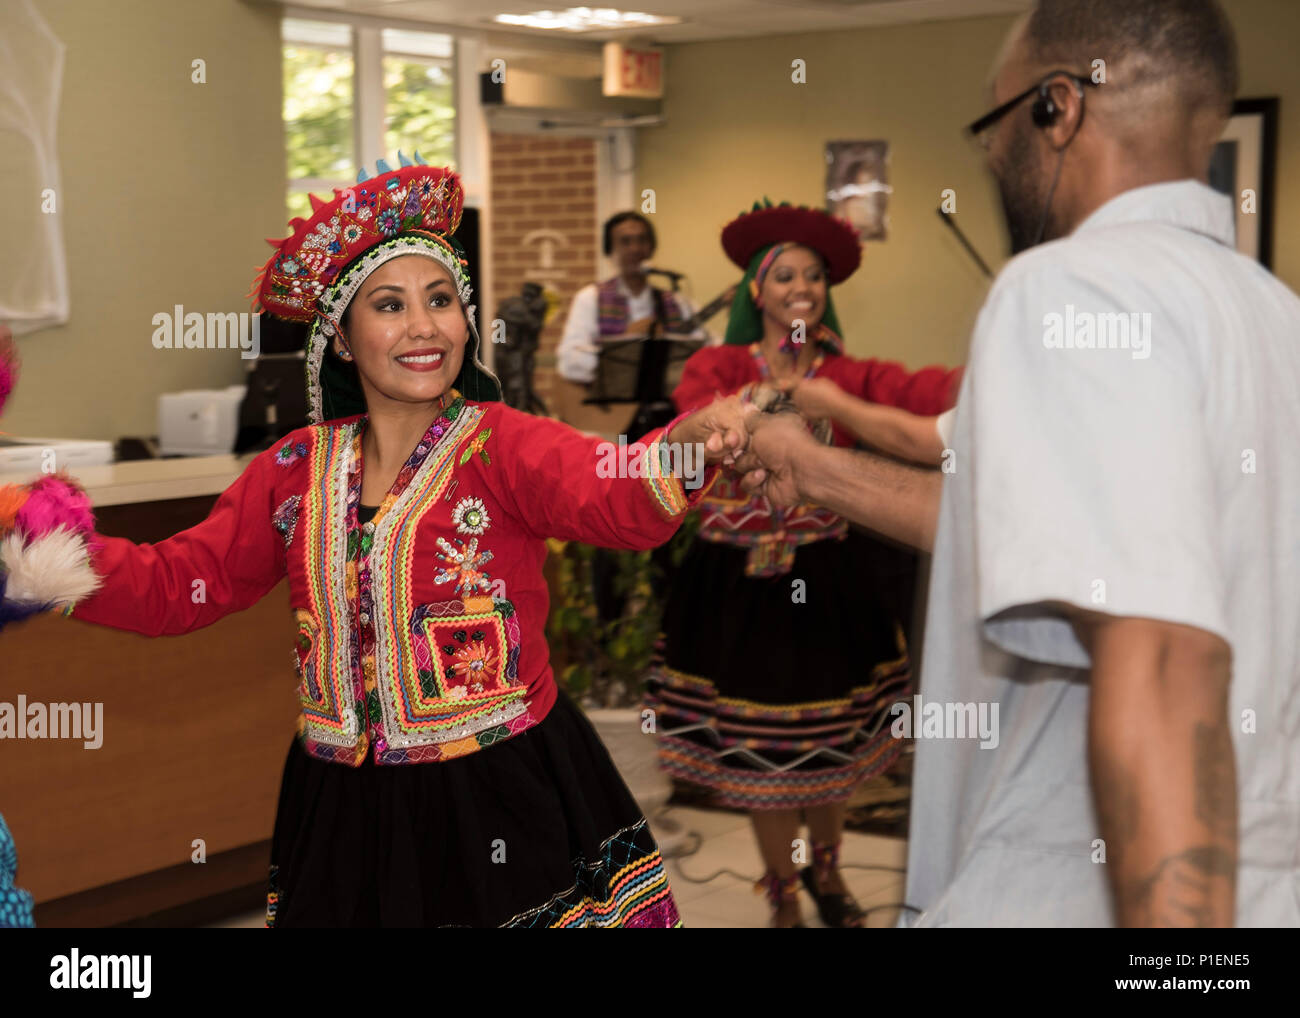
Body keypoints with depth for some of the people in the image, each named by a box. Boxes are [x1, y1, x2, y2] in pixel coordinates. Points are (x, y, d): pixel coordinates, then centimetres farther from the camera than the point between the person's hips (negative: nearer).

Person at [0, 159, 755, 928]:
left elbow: (613, 499, -29)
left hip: (504, 805, -4)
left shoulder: (503, 445, -10)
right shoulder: (295, 470, 4)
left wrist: (683, 447, -52)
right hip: (345, 808, 4)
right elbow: (175, 584, 7)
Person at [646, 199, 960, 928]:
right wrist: (763, 400, -44)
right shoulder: (719, 366, -2)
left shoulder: (848, 375, 0)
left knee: (828, 740, 15)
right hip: (743, 581, -2)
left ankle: (825, 867, 42)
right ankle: (784, 895, 30)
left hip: (832, 581, 2)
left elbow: (915, 391, -20)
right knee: (762, 745, 8)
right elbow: (696, 413, -24)